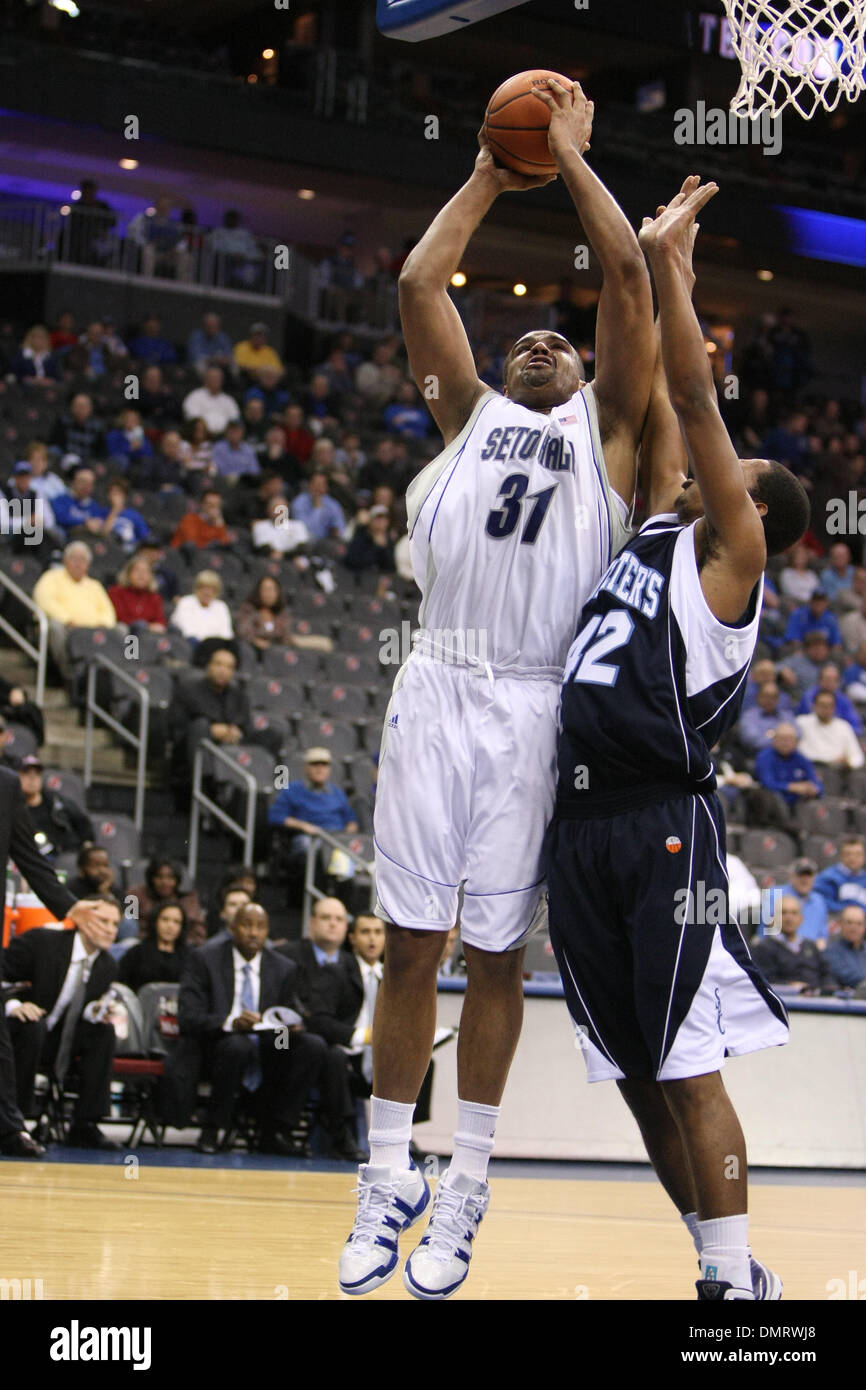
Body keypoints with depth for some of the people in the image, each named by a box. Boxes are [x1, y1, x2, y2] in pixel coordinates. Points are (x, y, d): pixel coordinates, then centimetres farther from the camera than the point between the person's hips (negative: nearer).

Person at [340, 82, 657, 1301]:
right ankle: (389, 1177, 9)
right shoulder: (471, 413, 19)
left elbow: (626, 280, 4)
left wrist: (571, 156, 11)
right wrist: (490, 175, 19)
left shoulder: (603, 427, 14)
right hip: (438, 689, 2)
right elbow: (419, 281, 12)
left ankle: (463, 1191, 10)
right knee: (410, 944, 2)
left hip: (534, 708, -2)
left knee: (496, 953, 2)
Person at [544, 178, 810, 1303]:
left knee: (688, 1071, -9)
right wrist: (655, 273, 23)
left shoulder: (732, 549, 0)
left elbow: (695, 397, -5)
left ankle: (738, 1285, -5)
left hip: (663, 824, -8)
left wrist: (666, 267, -2)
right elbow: (660, 406, 22)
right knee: (636, 1074, 8)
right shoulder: (661, 526, 18)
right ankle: (725, 1272, 14)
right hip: (582, 820, 8)